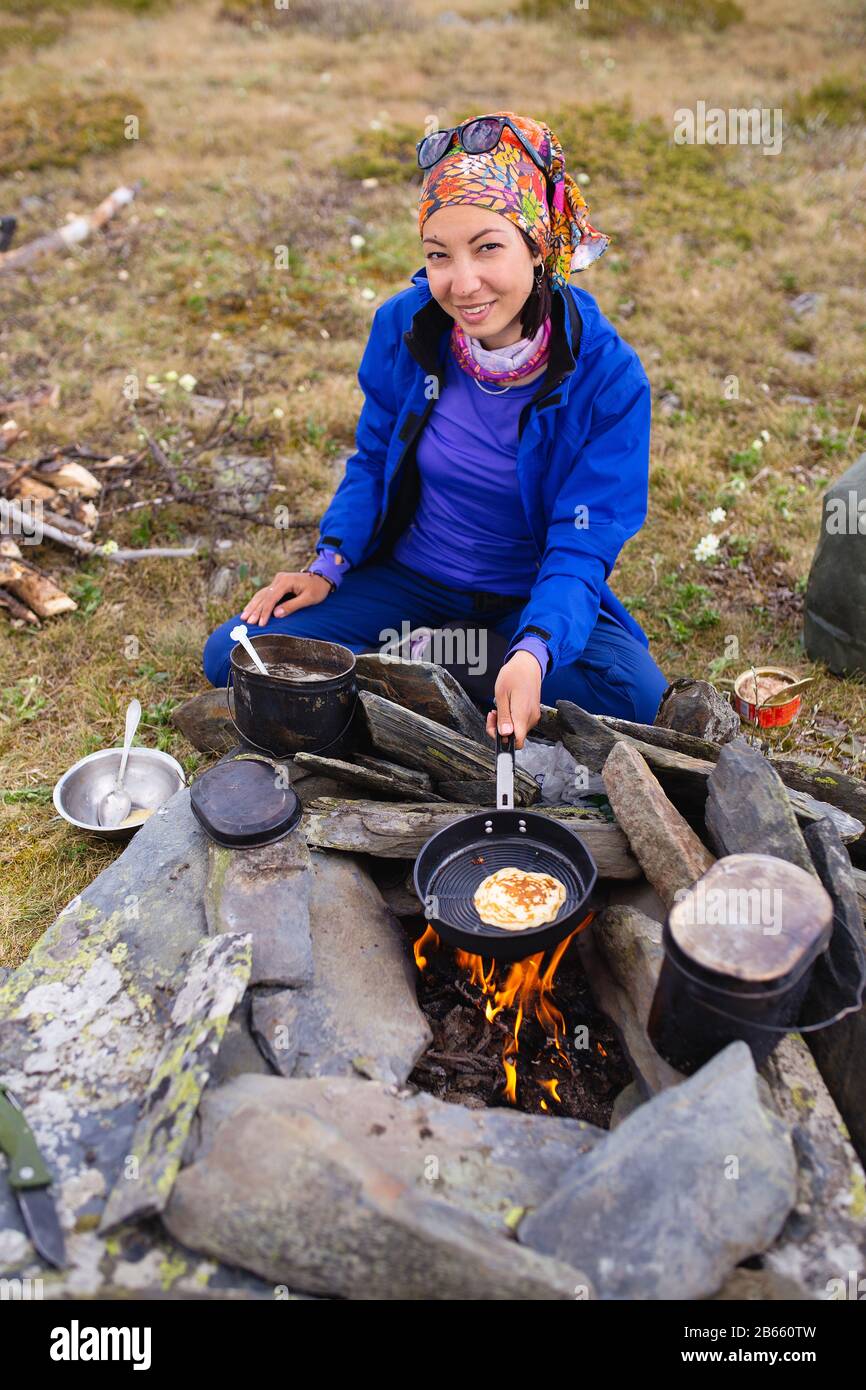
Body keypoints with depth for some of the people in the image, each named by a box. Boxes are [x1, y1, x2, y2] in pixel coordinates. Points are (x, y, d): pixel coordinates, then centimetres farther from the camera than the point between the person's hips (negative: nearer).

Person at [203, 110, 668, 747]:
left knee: (636, 695, -30)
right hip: (407, 576, 1)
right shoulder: (404, 325, -11)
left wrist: (532, 653, -41)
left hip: (532, 598, -1)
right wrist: (329, 564, -10)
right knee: (235, 656, -13)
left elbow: (582, 546, -21)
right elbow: (374, 459, 5)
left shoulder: (609, 376, -20)